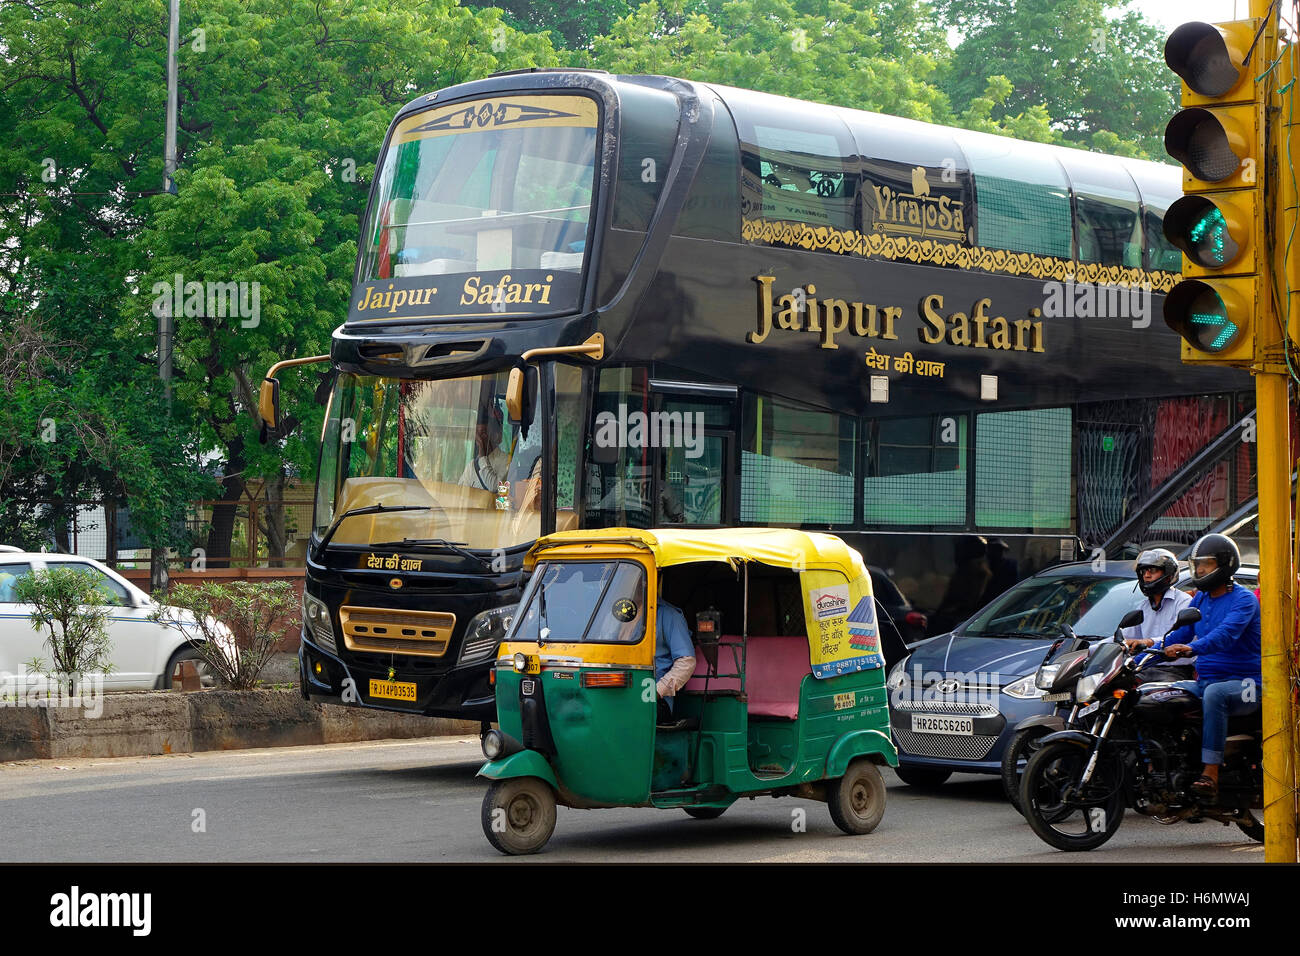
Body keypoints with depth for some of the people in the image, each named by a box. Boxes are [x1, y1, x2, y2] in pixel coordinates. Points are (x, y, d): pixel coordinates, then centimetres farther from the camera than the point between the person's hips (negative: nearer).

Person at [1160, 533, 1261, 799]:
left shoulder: (1244, 599, -9)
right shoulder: (1200, 600, 16)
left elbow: (1226, 634, -27)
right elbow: (1178, 637, 18)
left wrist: (1191, 647, -45)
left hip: (1243, 684, -7)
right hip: (1205, 681, 8)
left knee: (1214, 694, -39)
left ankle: (1210, 774, -41)